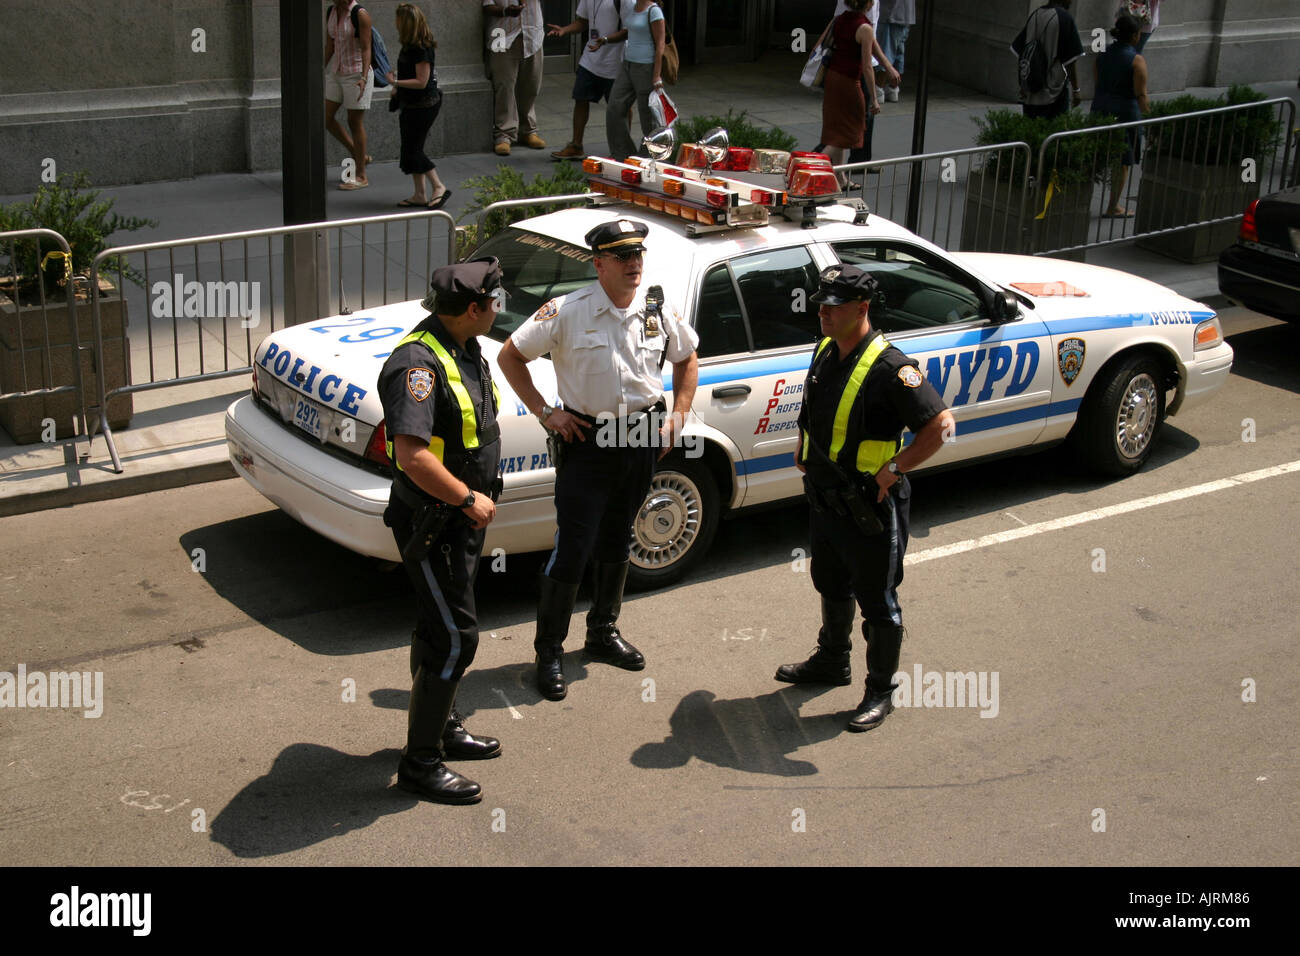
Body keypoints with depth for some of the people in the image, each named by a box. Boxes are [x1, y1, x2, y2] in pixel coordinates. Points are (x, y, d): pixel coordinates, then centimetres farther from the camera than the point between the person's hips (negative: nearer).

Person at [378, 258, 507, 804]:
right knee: (454, 638, -7)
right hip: (430, 522, -10)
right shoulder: (418, 363, -25)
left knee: (441, 628, 21)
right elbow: (413, 454, -34)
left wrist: (478, 497, 17)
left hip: (461, 516, 10)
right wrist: (469, 498, -24)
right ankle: (420, 763, 2)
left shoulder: (464, 349, 8)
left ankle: (443, 728, 37)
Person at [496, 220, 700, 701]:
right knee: (572, 550, -6)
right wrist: (545, 412, -9)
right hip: (587, 441, -5)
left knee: (617, 544, 18)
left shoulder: (659, 309, -1)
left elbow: (686, 357, 17)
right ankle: (549, 652, 6)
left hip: (642, 440, 5)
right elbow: (510, 356, -5)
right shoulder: (567, 312, -13)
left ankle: (604, 633, 35)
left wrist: (678, 415, 7)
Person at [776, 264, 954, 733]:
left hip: (870, 508, -8)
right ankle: (832, 661, 45)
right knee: (831, 585, 25)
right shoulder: (825, 352, 4)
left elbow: (941, 423, -24)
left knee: (877, 602, 5)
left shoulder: (889, 368, -22)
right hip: (826, 500, 8)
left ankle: (880, 691, 19)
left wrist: (893, 470, -22)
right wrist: (804, 447, 11)